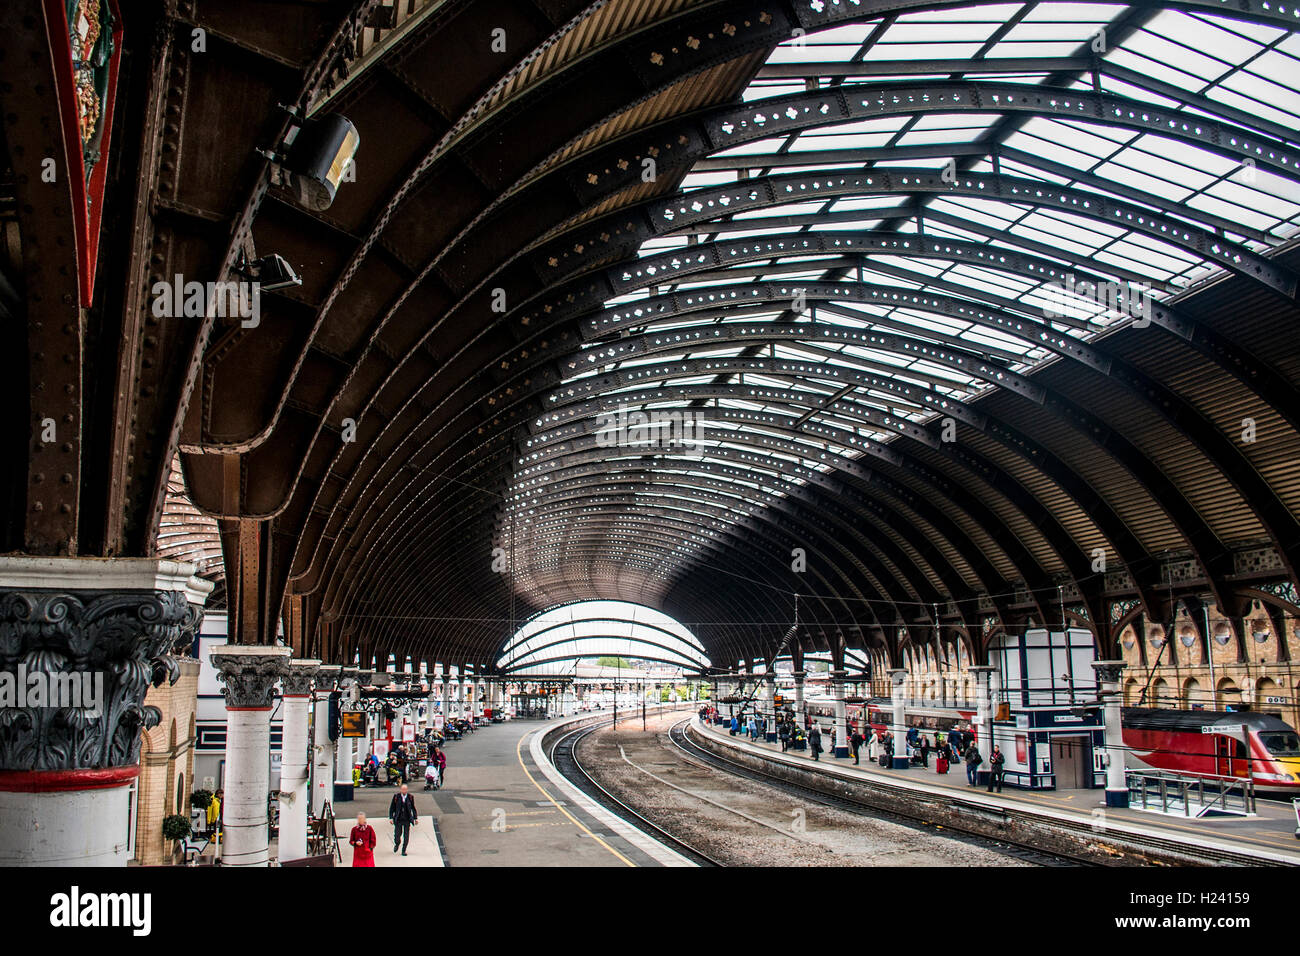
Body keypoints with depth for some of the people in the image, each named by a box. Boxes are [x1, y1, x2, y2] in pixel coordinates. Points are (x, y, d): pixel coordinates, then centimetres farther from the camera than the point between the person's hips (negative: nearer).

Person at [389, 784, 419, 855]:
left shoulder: (410, 797, 0)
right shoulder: (396, 796, -3)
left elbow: (413, 808, 10)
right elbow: (392, 808, 2)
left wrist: (416, 818, 9)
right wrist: (391, 818, -5)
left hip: (407, 820, 1)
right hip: (398, 819, -1)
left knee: (406, 836, 0)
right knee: (397, 835, 1)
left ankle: (403, 850, 16)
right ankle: (397, 844, 35)